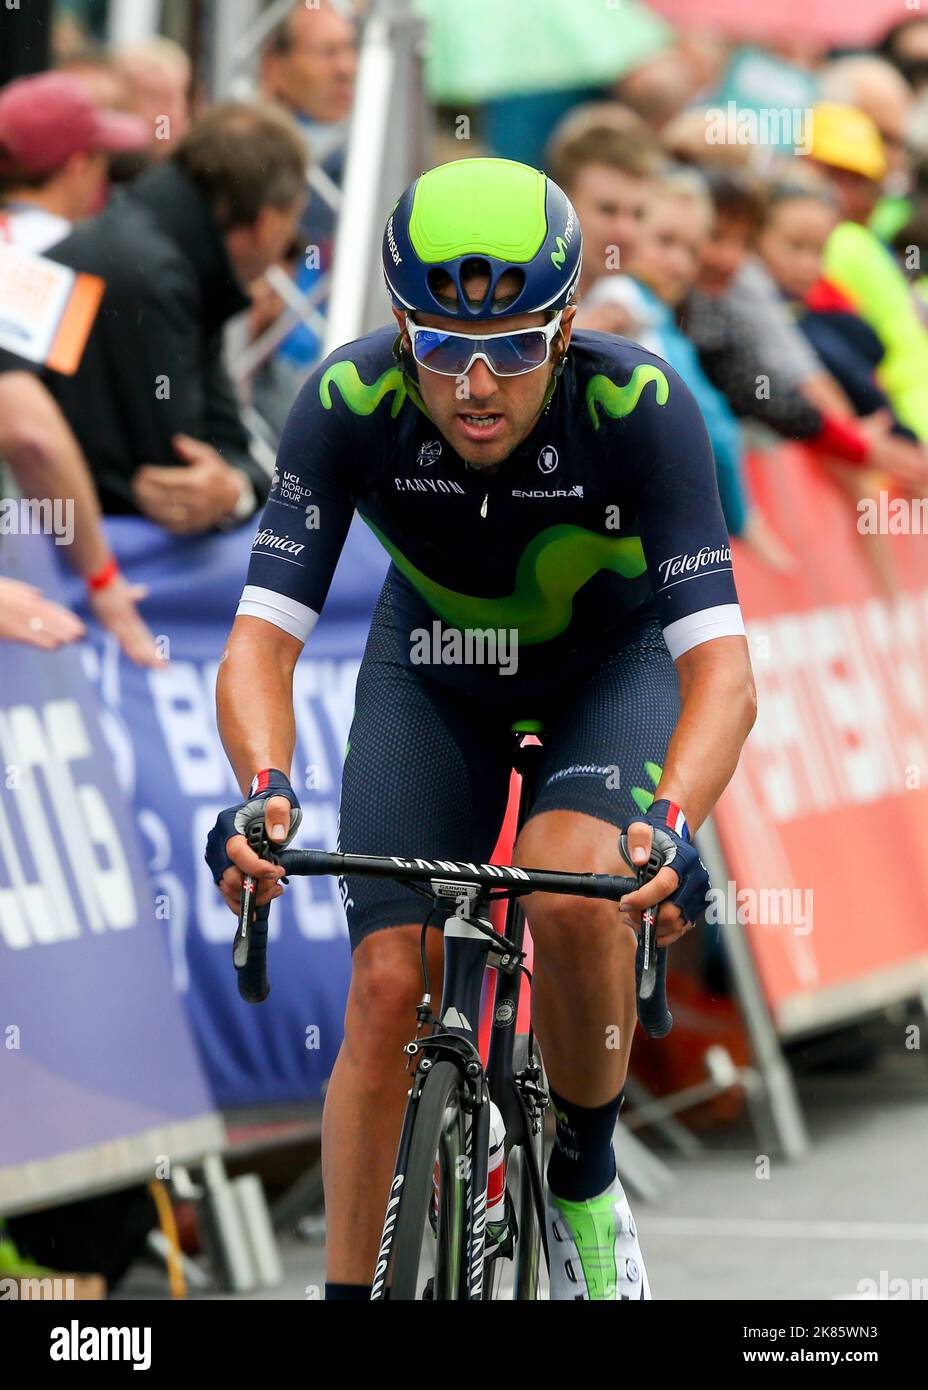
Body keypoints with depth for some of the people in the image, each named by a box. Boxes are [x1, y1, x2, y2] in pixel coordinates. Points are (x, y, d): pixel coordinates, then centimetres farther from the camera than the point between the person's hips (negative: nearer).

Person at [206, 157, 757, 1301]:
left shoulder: (638, 406, -34)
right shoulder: (350, 402, -30)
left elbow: (720, 664, -39)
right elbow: (261, 637, -32)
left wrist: (670, 822, -57)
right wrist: (262, 789, -53)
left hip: (614, 667, -2)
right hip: (435, 673, 2)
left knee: (571, 886, -29)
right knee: (387, 987, -12)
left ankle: (585, 1172, -3)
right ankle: (346, 1288, 2)